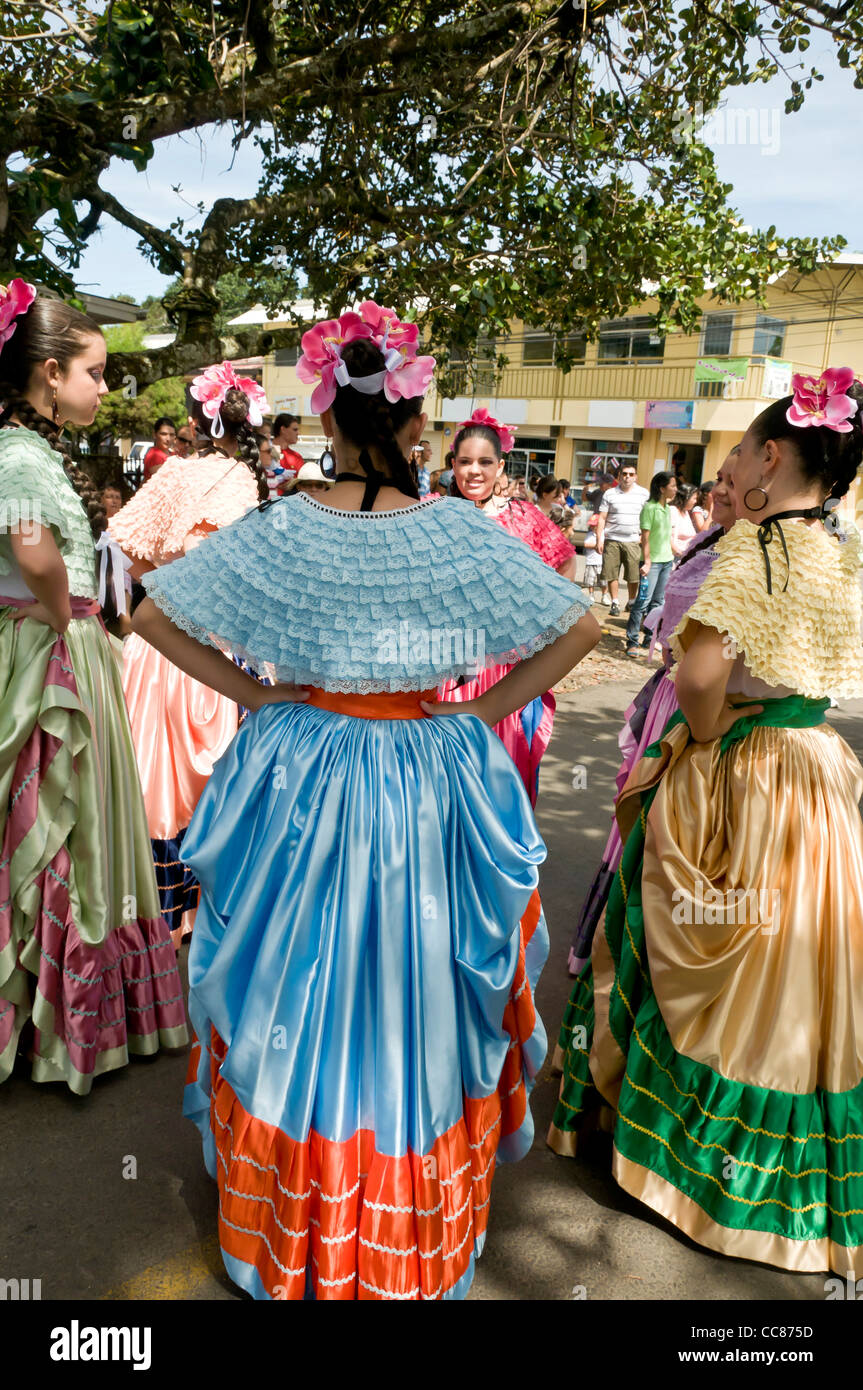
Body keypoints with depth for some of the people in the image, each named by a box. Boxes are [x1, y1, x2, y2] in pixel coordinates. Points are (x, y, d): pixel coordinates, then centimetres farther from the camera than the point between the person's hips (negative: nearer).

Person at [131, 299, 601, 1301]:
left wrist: (252, 693, 0)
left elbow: (153, 615, -3)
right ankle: (415, 1217, 36)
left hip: (301, 776, 1)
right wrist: (482, 711, -3)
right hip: (426, 780, -1)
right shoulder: (457, 532, -10)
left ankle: (293, 1217, 38)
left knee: (298, 985, 17)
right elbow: (578, 630, -7)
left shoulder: (280, 529, -8)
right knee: (410, 985, 14)